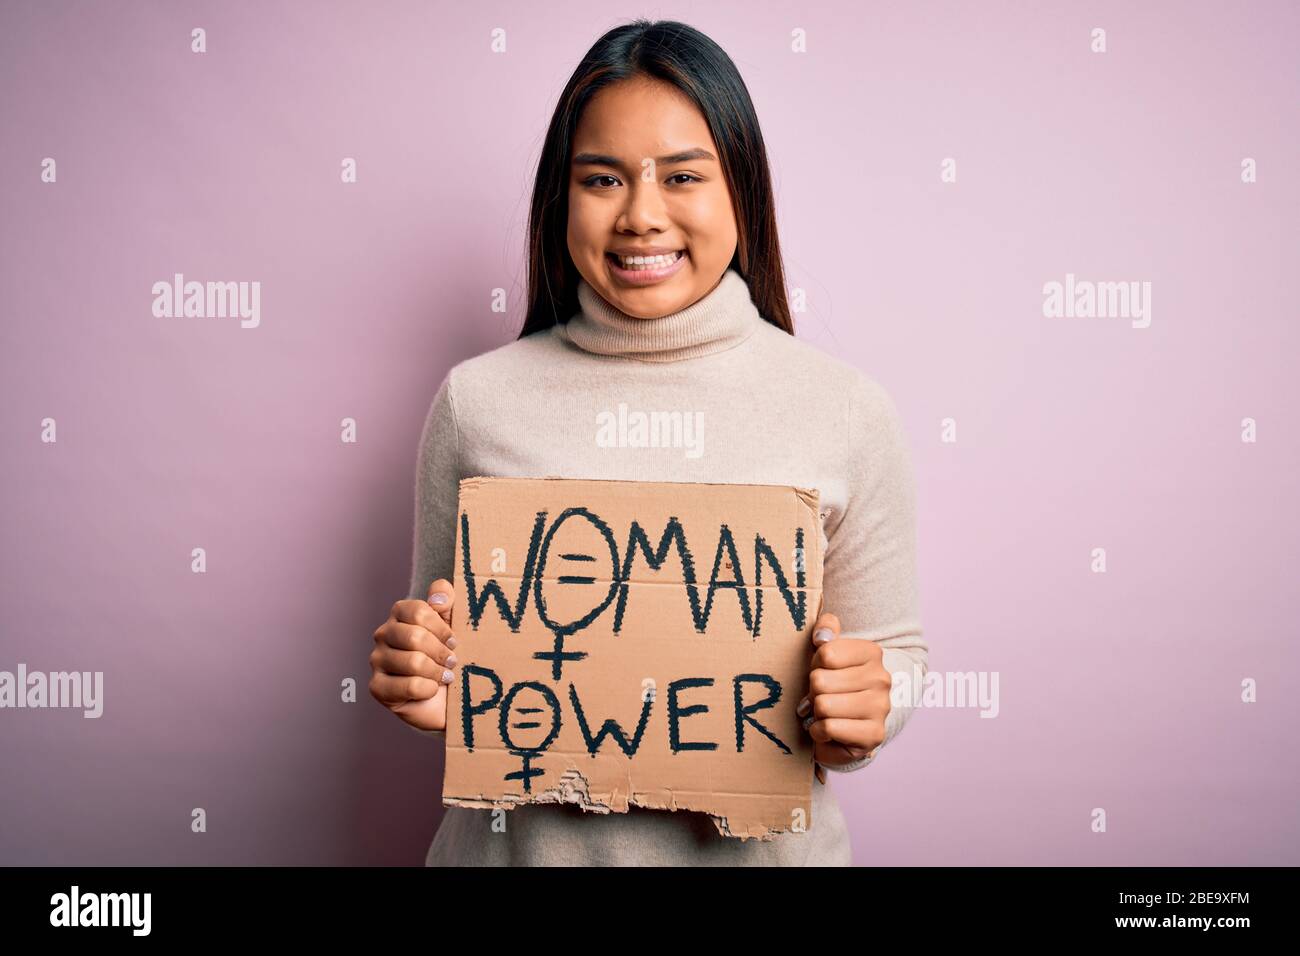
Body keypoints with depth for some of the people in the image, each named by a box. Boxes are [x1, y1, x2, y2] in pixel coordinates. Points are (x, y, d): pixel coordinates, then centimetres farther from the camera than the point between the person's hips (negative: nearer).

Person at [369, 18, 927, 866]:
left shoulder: (849, 410, -9)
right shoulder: (478, 401, -7)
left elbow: (897, 652, 1)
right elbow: (444, 652, 4)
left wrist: (860, 714, -19)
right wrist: (423, 687, -16)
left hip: (755, 841, 0)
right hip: (528, 838, 1)